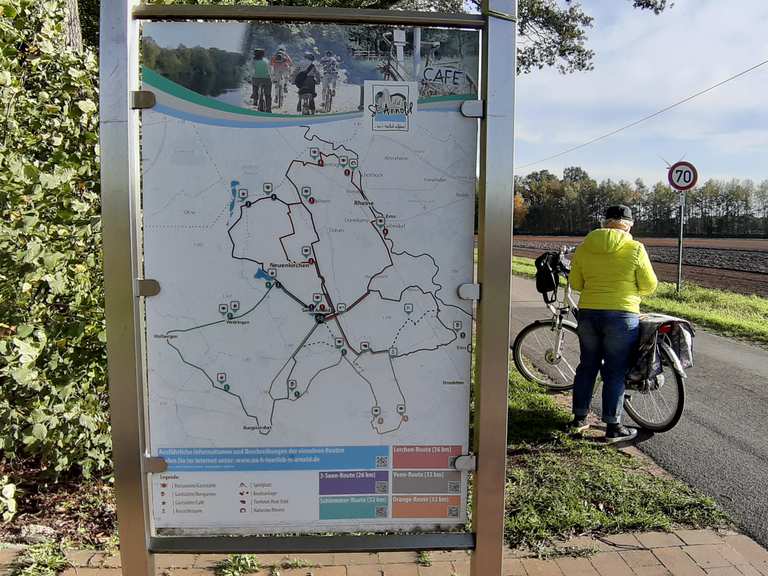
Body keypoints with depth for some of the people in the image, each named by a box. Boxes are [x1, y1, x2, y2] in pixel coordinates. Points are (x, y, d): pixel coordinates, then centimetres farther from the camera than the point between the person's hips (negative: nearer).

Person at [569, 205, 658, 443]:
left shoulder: (584, 247, 2)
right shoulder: (635, 249, -8)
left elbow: (575, 283, 7)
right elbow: (649, 285, -2)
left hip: (588, 313, 4)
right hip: (622, 315, -4)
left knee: (587, 366, 16)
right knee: (615, 372, 5)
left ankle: (579, 419, 24)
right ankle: (613, 428, 13)